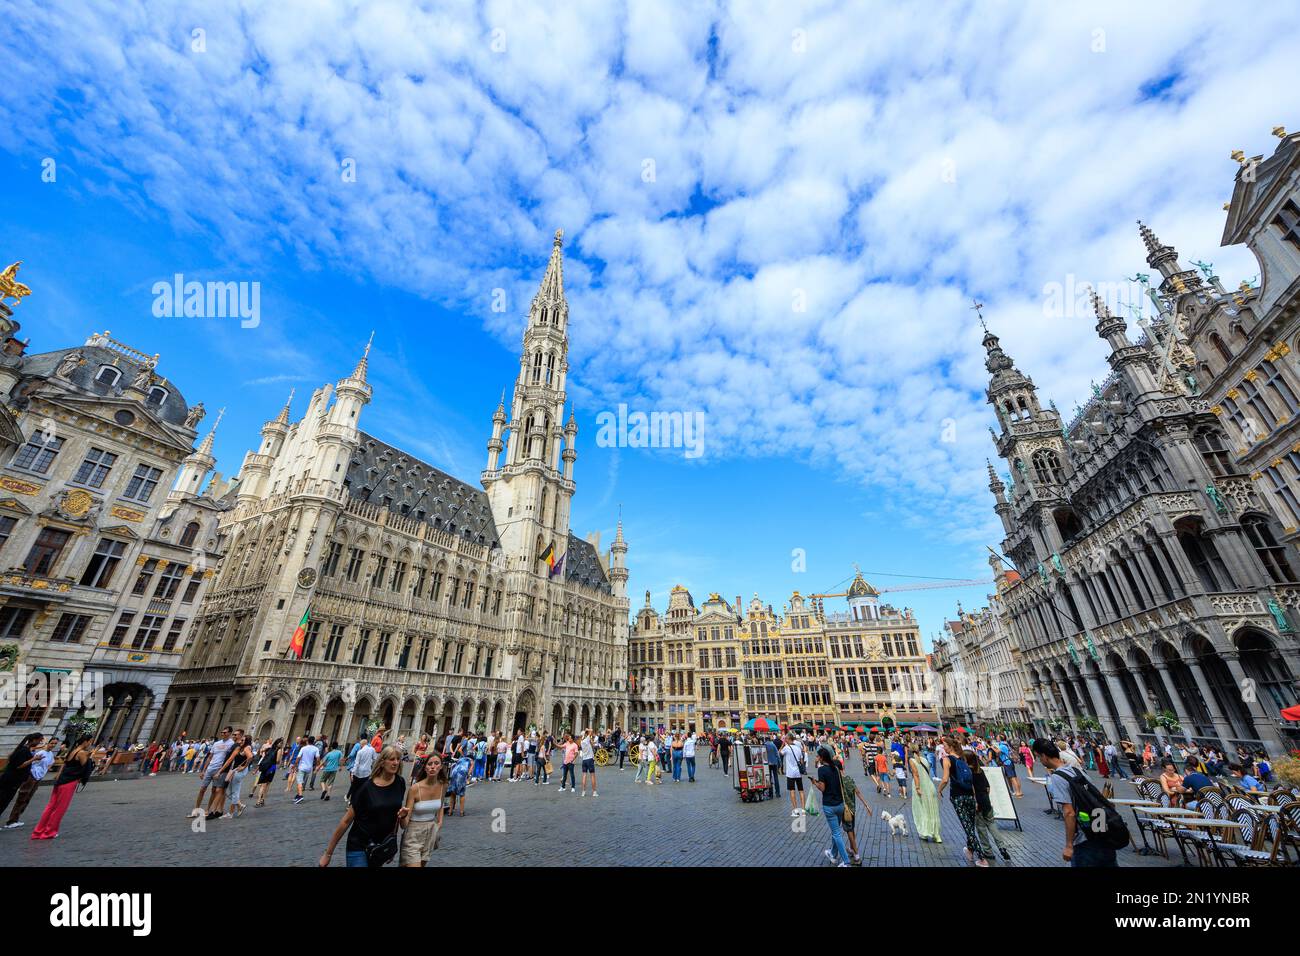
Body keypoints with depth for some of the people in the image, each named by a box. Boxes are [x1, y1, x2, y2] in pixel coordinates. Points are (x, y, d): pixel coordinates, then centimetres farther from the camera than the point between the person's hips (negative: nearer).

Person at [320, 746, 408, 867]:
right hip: (359, 847, -4)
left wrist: (403, 815, -9)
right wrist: (328, 853, -7)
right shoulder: (367, 786, -18)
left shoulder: (400, 783, -6)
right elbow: (347, 820, -11)